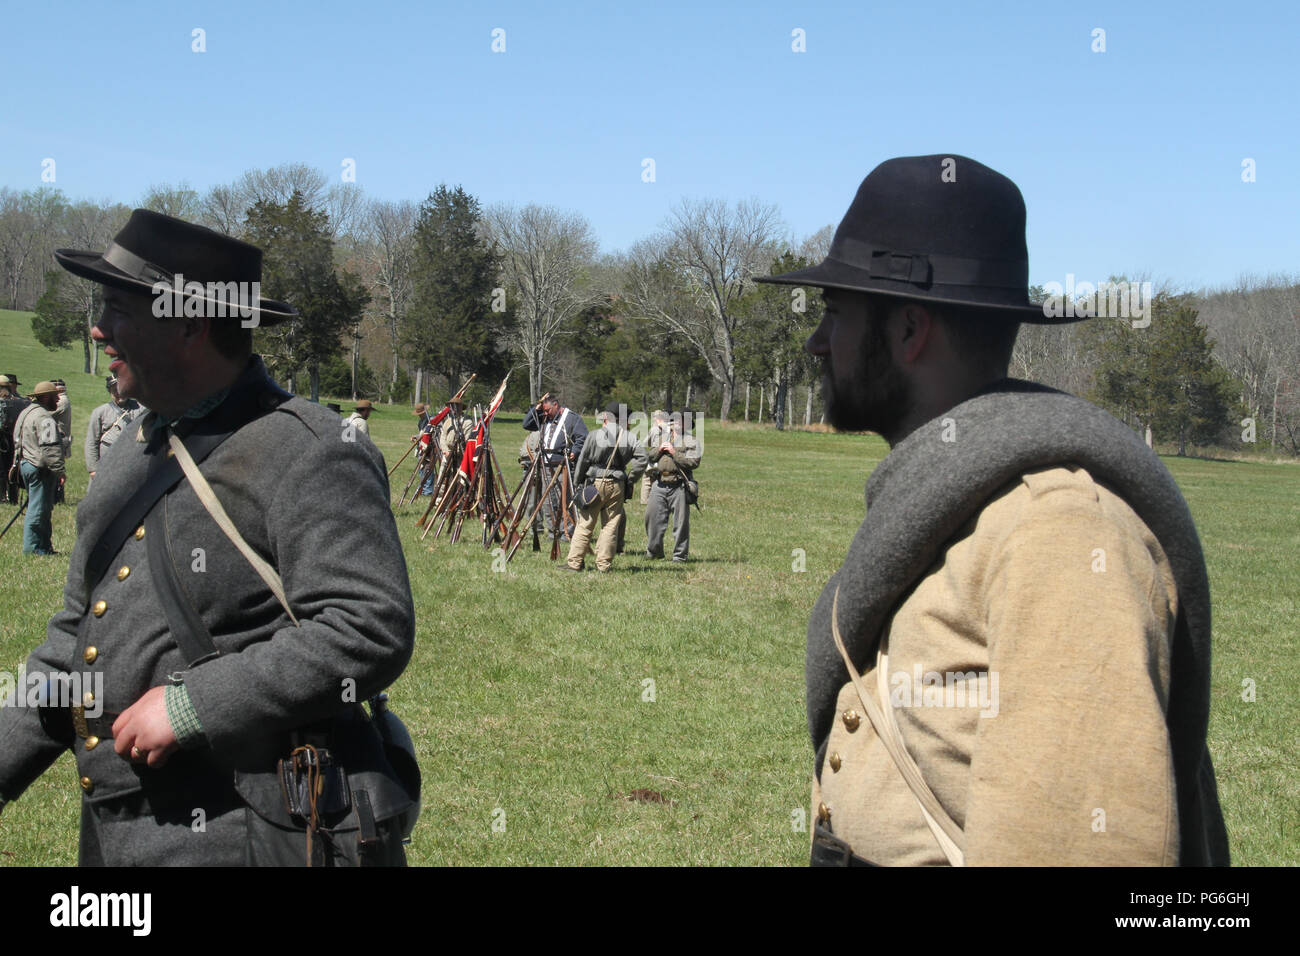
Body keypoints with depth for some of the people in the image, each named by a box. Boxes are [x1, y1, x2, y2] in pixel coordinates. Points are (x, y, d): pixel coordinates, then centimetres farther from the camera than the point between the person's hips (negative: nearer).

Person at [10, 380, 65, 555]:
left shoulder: (25, 413, 16)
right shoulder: (44, 418, -17)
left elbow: (18, 442, 23)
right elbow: (50, 448, -24)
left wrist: (16, 463, 28)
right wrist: (59, 470, -23)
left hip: (25, 464, 11)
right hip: (40, 468, -11)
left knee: (36, 506, 15)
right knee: (39, 508, -5)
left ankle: (44, 545, 18)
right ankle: (32, 546, -2)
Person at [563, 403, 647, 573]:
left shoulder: (595, 435, -4)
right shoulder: (629, 438, 3)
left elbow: (583, 461, -2)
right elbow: (641, 459, -5)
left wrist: (577, 483, 7)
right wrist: (630, 480, 3)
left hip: (595, 484, -2)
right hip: (617, 486, 2)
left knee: (585, 524, 2)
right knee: (611, 526, 7)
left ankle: (574, 562, 2)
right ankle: (604, 564, 7)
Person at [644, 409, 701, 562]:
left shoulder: (691, 441, 2)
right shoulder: (659, 436, 15)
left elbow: (694, 462, -11)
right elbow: (649, 457, 16)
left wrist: (674, 453, -12)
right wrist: (659, 450, -3)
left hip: (679, 486, -4)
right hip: (659, 485, 4)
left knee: (681, 521, -1)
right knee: (652, 516, 6)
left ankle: (680, 554, 9)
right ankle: (654, 551, 21)